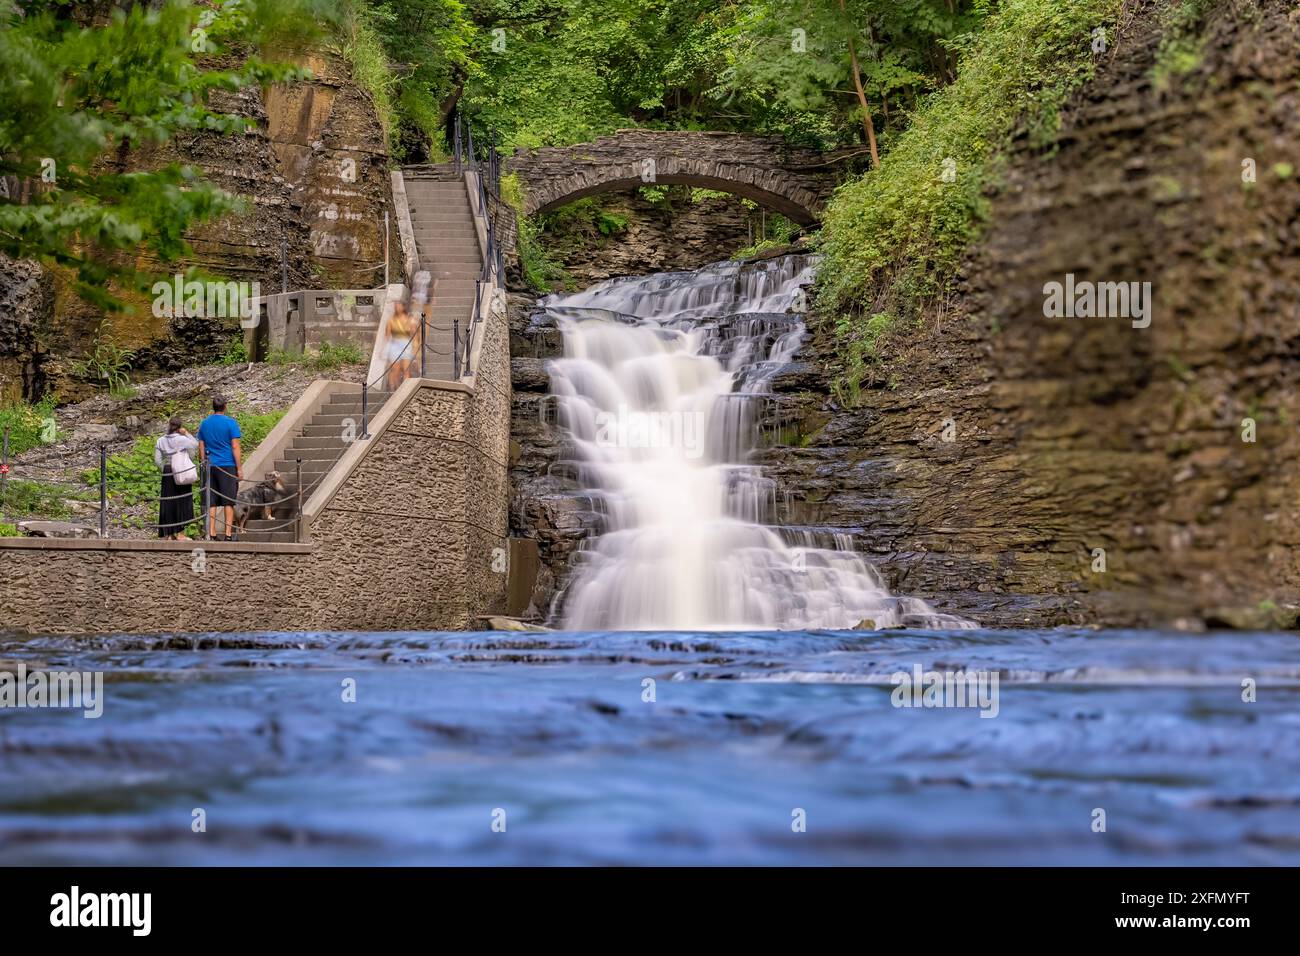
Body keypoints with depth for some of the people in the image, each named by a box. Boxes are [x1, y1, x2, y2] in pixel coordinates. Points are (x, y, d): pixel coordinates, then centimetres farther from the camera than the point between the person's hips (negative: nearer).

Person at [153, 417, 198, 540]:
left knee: (168, 502, 8)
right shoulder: (182, 439, -10)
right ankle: (180, 533, 5)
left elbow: (157, 460, 3)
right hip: (182, 473, -4)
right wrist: (187, 433, 4)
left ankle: (169, 534, 11)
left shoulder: (161, 441, 3)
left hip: (167, 473, 4)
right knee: (182, 502, 4)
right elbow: (196, 446, 6)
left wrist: (164, 470, 13)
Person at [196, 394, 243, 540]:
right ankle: (228, 534, -2)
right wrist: (240, 469, -6)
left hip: (210, 467, 4)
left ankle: (212, 533, 6)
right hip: (228, 466, -4)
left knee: (212, 502, 7)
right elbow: (235, 447, -9)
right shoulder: (230, 423, -7)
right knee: (228, 502, 1)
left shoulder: (204, 423, 8)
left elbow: (201, 448, 12)